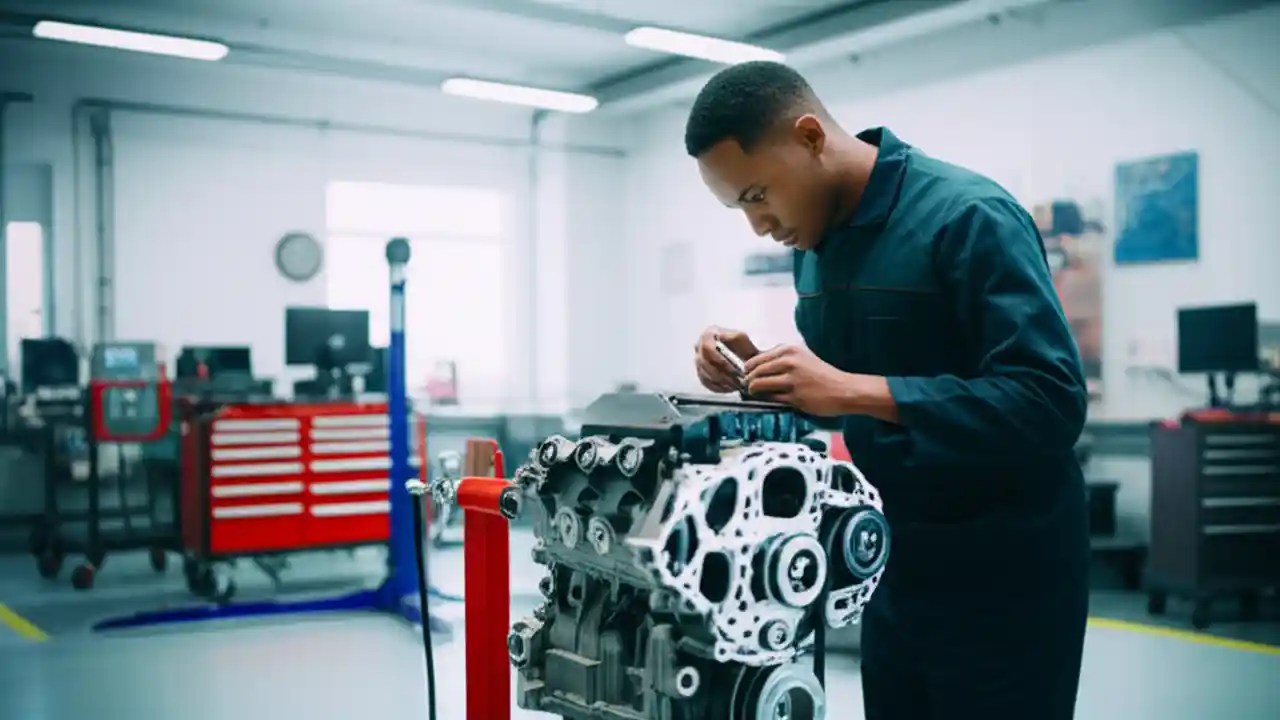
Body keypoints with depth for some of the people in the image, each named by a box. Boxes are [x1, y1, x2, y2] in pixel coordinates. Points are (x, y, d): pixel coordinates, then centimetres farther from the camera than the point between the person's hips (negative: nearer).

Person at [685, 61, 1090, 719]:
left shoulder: (969, 218, -19)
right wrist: (760, 372, -6)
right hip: (892, 564, 7)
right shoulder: (816, 242, 5)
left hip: (1002, 574, -7)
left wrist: (851, 390, -30)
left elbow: (1051, 401, -27)